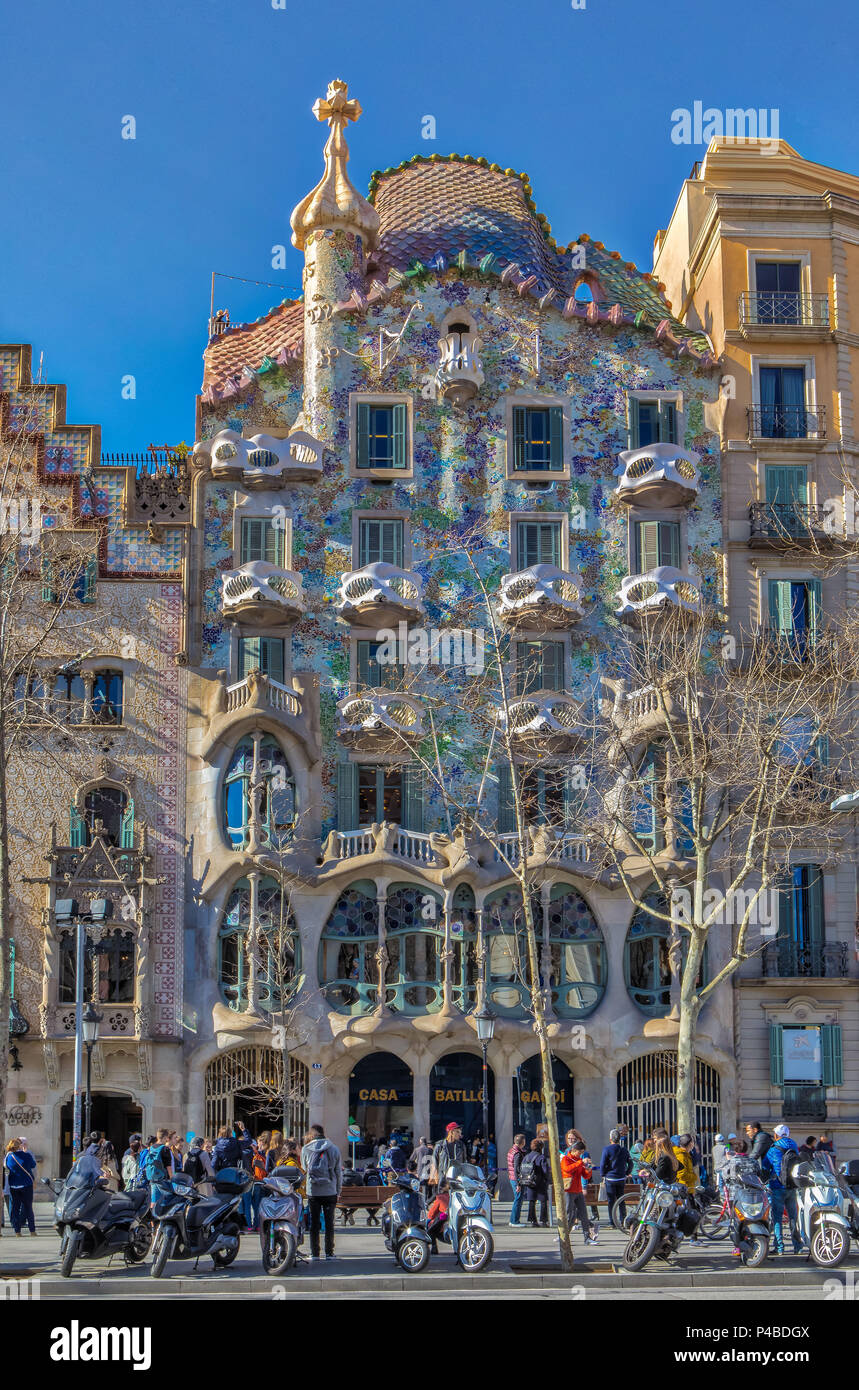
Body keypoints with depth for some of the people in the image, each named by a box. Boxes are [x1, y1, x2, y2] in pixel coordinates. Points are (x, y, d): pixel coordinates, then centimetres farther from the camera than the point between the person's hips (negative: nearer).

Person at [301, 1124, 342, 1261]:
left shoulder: (306, 1150, -3)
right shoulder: (334, 1149, -1)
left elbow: (304, 1168, 10)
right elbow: (339, 1171, 3)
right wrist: (338, 1191, 11)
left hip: (313, 1192, 0)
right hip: (330, 1192, 0)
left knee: (314, 1223, 7)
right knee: (329, 1222, 7)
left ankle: (314, 1253, 7)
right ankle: (329, 1253, 8)